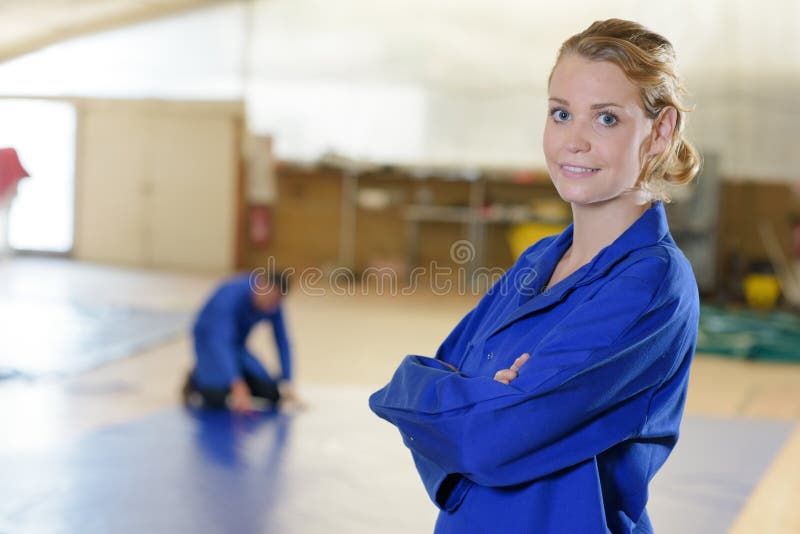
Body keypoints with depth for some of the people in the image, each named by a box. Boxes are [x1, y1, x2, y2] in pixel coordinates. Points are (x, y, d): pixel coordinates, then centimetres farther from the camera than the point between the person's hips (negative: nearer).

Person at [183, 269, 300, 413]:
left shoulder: (273, 304, -18)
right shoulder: (231, 295, -36)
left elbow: (282, 342, -14)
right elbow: (222, 341, -46)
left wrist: (287, 384, -23)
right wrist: (237, 385, -56)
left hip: (236, 344, 6)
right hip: (209, 341, -6)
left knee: (272, 392, -8)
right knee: (217, 398, -30)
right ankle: (198, 380, 3)